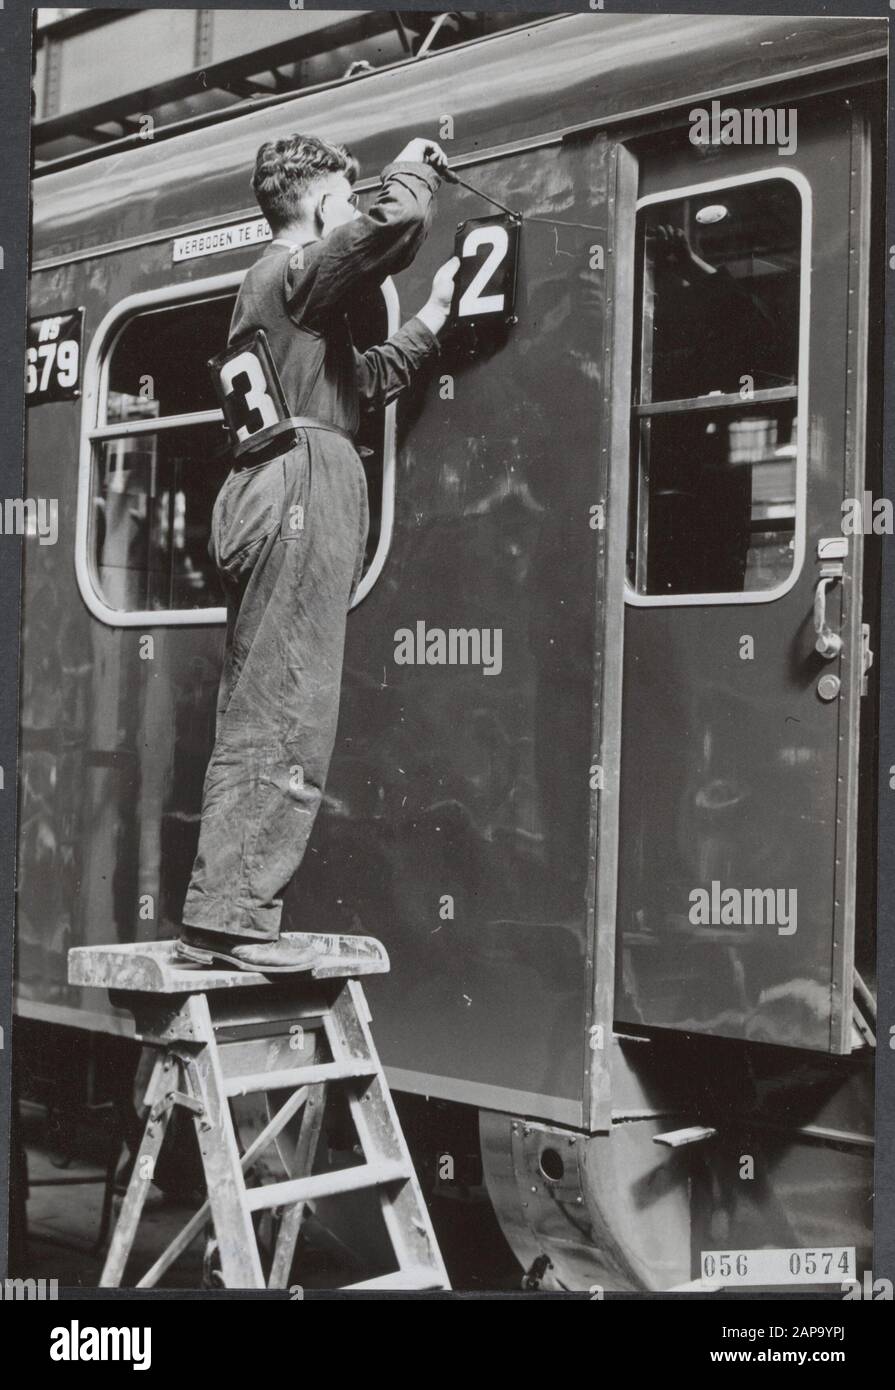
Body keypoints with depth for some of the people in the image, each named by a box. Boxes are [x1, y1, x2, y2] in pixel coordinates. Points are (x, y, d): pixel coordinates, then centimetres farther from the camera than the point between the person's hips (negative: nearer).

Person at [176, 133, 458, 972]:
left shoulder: (271, 282, 29)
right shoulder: (300, 266, -2)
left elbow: (363, 381, 34)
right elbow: (395, 224, -19)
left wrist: (433, 318, 37)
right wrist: (412, 169, 2)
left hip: (267, 494, 10)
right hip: (302, 488, -10)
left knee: (253, 719, 7)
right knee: (285, 720, -13)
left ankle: (220, 918, 7)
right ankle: (231, 919, -15)